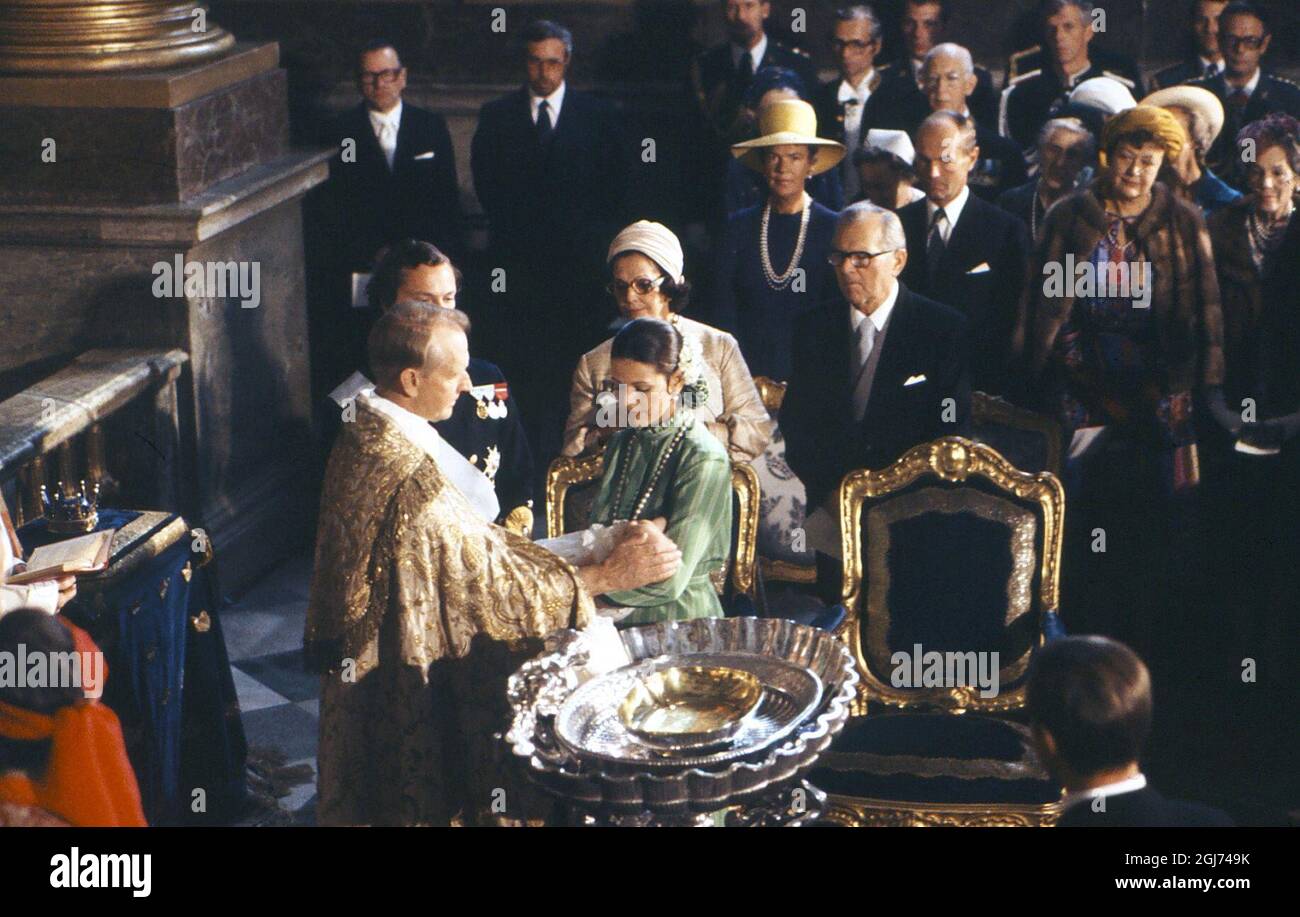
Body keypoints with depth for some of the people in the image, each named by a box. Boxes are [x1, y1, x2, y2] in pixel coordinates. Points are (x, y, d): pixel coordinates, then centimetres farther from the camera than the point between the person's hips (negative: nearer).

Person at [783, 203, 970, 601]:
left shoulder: (945, 329, 0)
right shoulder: (815, 330, 10)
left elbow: (951, 433, -4)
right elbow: (796, 426, 8)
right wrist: (831, 491, -7)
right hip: (833, 512, 3)